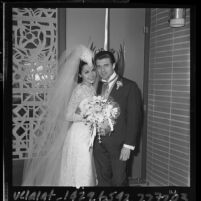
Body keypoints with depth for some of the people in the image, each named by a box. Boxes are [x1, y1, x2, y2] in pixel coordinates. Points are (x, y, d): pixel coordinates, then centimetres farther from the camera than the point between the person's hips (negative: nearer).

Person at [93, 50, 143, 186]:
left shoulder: (129, 86, -6)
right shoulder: (97, 86, 11)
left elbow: (134, 118, -8)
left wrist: (128, 145, -13)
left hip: (118, 144, -4)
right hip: (99, 143, 5)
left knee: (119, 181, 1)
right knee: (103, 180, 12)